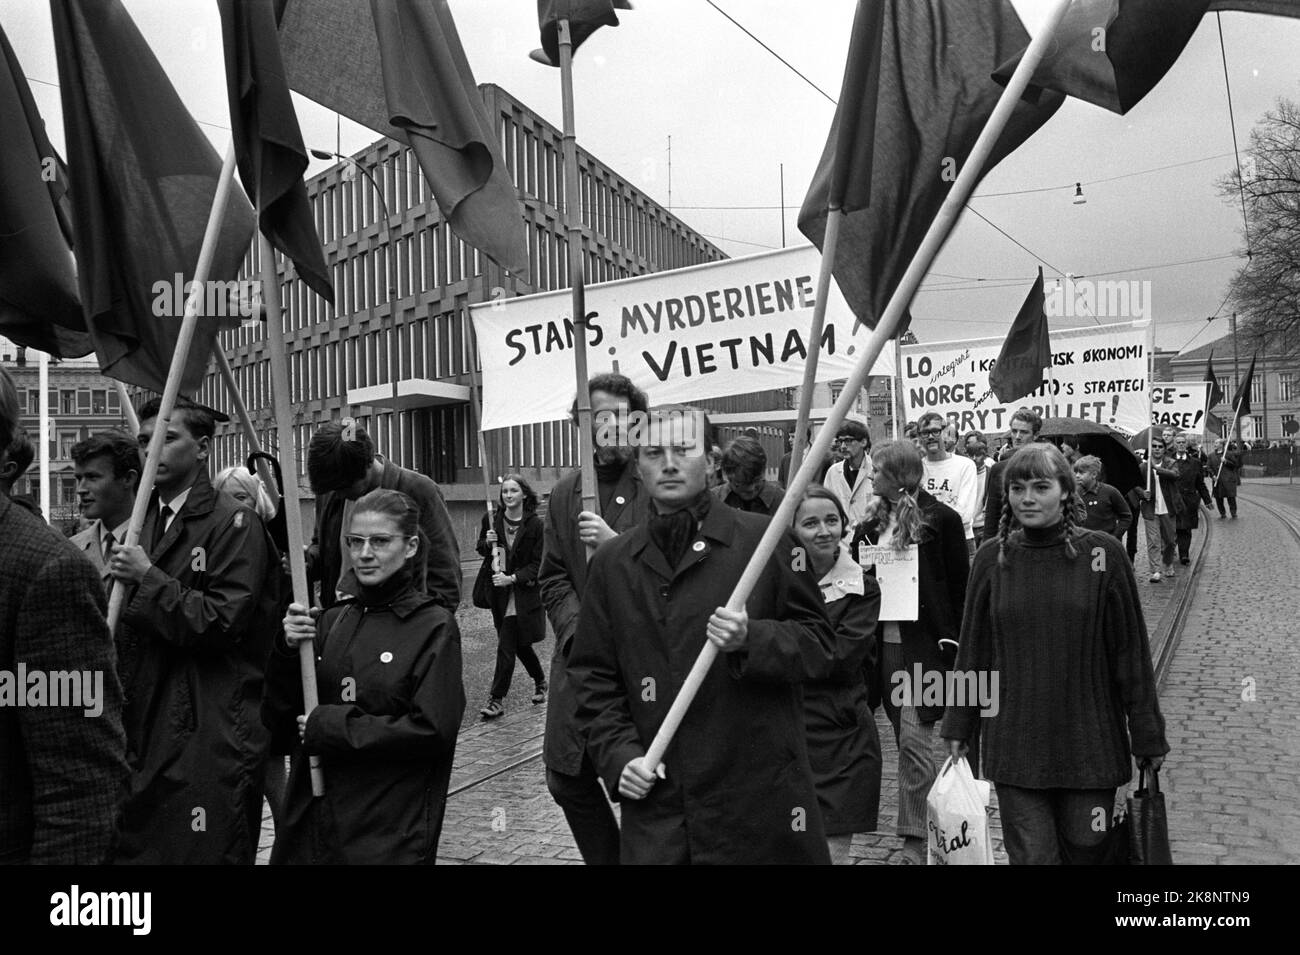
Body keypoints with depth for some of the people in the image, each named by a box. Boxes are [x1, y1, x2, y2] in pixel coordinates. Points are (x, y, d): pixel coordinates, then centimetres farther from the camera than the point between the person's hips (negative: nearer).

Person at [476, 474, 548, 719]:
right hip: (498, 591, 4)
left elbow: (538, 564, -9)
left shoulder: (535, 525, -9)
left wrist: (513, 578, -20)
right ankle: (540, 681, 37)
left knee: (506, 645, -11)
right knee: (519, 643, 15)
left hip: (522, 592, -4)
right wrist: (487, 543, -9)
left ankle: (497, 699, -5)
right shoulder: (492, 520, 1)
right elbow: (481, 549, 14)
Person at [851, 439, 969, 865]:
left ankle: (915, 842, 0)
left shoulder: (940, 519, -4)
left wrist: (954, 641, -8)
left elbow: (959, 586, -3)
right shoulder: (872, 523, 10)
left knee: (914, 740, -8)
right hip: (883, 641, 5)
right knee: (904, 740, 12)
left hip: (924, 642, -5)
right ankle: (922, 828, 27)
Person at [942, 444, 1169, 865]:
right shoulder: (992, 557, 0)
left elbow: (1131, 650, -1)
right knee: (1031, 856, 4)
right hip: (1014, 745, 1)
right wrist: (958, 727, 8)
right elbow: (972, 650, 6)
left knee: (1086, 849, 10)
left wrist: (1148, 735, 1)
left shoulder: (1102, 553, -5)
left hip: (1089, 740, -1)